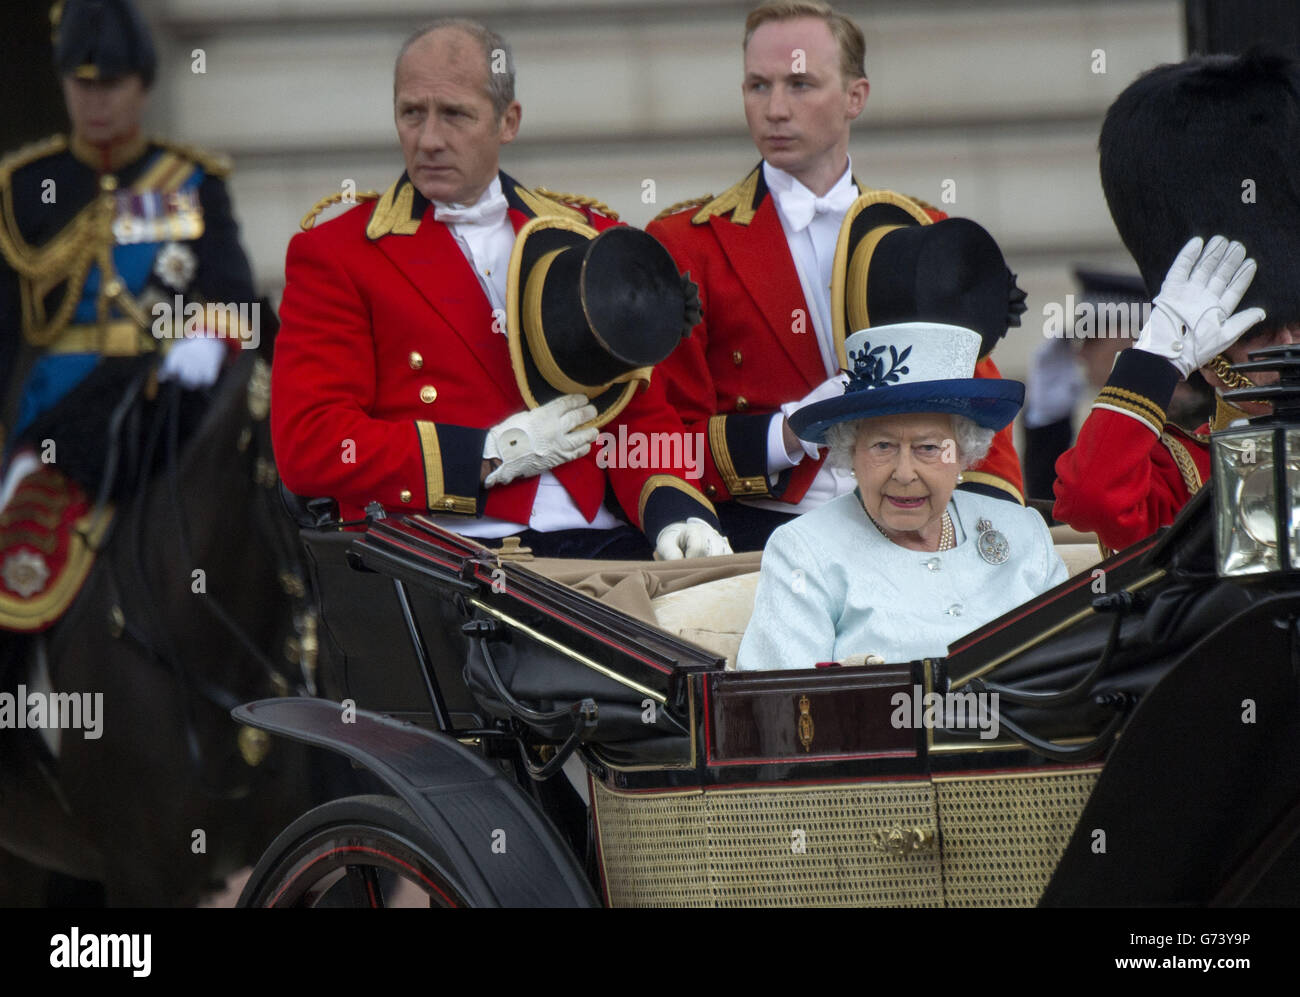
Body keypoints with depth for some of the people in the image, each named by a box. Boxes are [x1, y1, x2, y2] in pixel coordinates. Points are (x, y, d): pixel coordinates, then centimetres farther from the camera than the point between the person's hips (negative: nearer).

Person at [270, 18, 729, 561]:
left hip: (595, 543, 5)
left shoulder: (588, 237, 20)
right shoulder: (334, 254, 8)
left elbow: (642, 411, 18)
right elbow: (306, 445, -2)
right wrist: (493, 454, -7)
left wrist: (676, 512, -5)